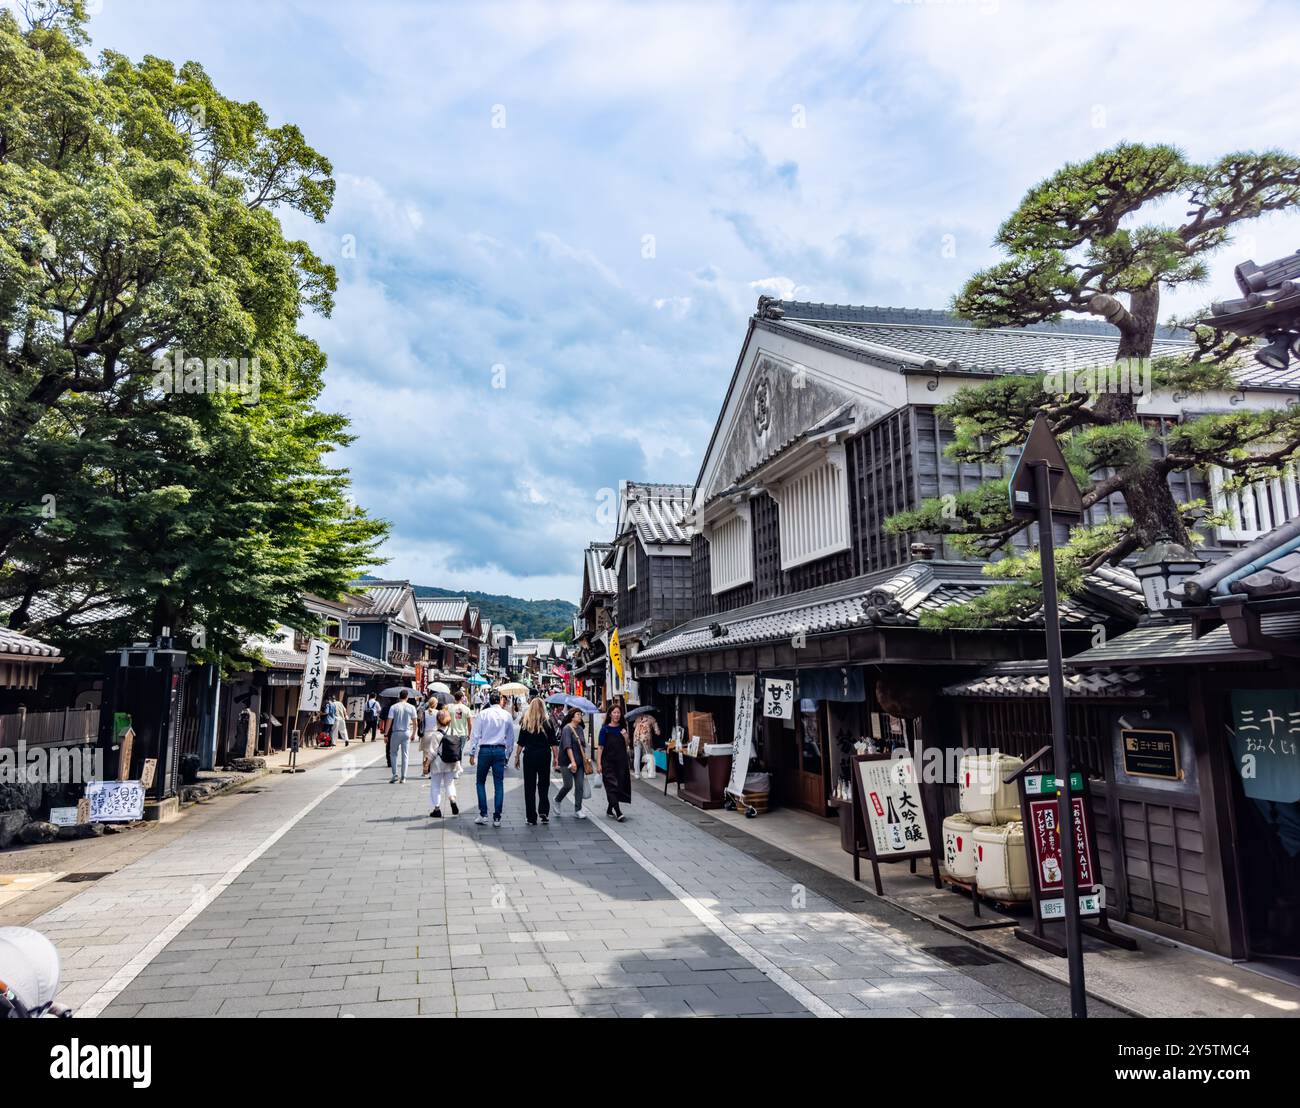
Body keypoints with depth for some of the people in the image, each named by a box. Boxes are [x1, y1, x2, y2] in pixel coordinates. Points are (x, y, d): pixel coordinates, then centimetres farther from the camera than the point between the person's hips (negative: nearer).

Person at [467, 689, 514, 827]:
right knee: (499, 784, 5)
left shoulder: (483, 713, -3)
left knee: (480, 782, 12)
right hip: (500, 750, 2)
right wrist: (507, 755, 19)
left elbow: (475, 734, -3)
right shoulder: (507, 715, 4)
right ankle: (497, 817, 5)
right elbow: (511, 738, 10)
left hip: (485, 750, -1)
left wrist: (472, 753, 2)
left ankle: (483, 814, 6)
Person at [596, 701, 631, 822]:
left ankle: (609, 810, 26)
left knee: (620, 786, 9)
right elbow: (600, 747, -6)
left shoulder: (622, 729, 7)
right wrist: (598, 764, -11)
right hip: (608, 762, -4)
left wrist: (625, 737, -8)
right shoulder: (605, 729, -5)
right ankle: (618, 812, -13)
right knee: (612, 786, -9)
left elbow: (626, 747, 10)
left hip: (621, 762, 4)